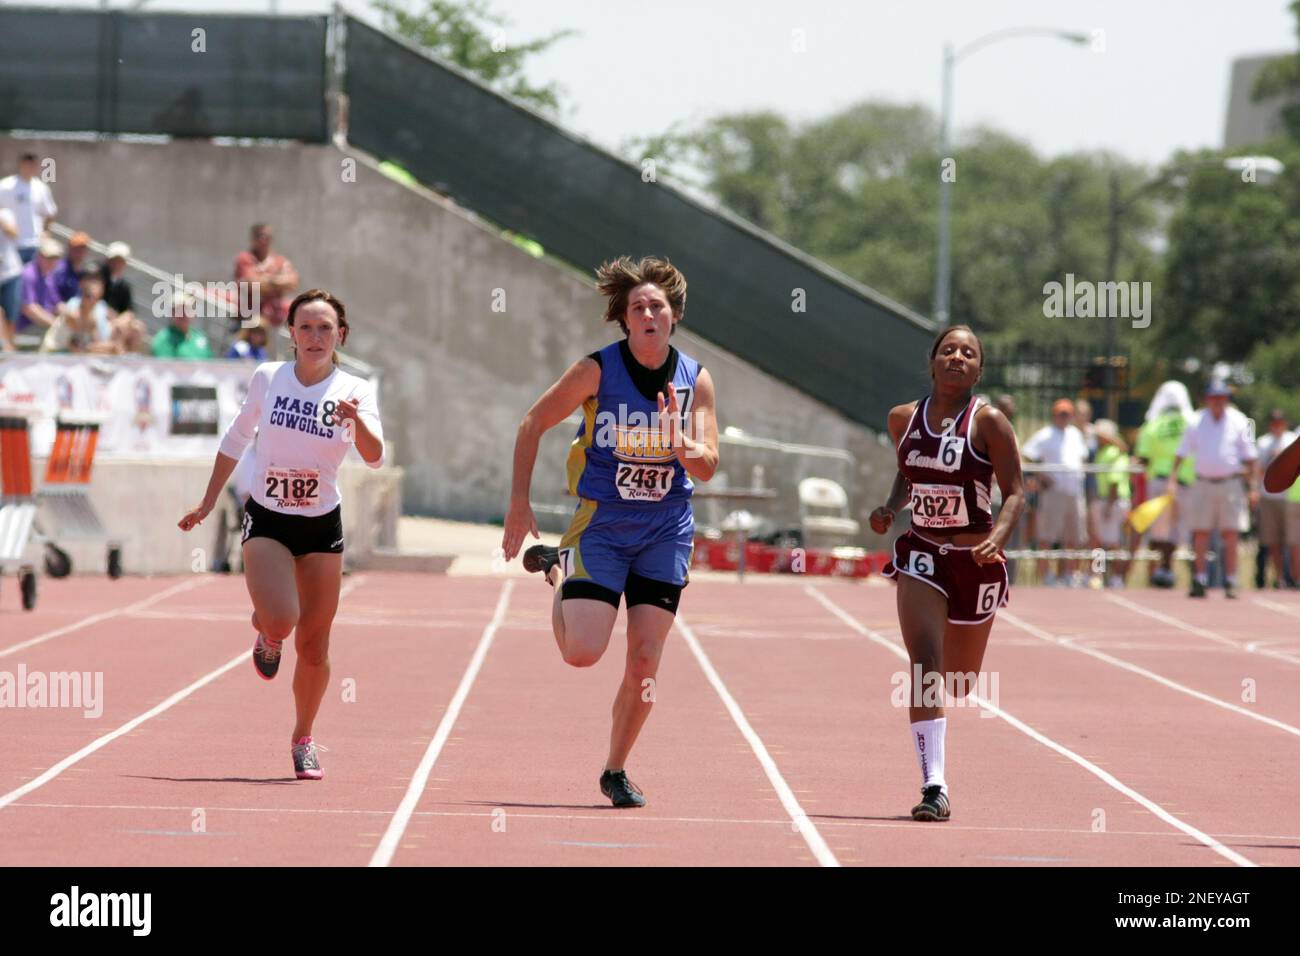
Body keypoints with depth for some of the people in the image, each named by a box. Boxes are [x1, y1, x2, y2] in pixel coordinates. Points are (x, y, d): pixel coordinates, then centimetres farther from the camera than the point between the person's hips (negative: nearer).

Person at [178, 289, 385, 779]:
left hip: (322, 526, 1)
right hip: (266, 521, -1)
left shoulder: (355, 390, -7)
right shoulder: (267, 378, -4)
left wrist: (356, 421, -40)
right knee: (280, 621, -23)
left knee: (314, 647, 4)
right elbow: (235, 441, 11)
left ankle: (303, 739, 26)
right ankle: (266, 633, 15)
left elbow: (374, 457, -21)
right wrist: (208, 502, 14)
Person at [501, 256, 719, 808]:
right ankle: (557, 568, 18)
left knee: (645, 660, -2)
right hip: (601, 523, -2)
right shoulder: (596, 370, -11)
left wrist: (680, 442, -26)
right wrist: (519, 503, -4)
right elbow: (533, 425, -1)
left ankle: (616, 771, 16)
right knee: (582, 652, -13)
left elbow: (707, 467, -3)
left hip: (666, 531, 2)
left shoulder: (696, 380, -3)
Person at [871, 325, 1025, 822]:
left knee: (958, 683, 13)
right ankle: (933, 786, -24)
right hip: (922, 556, 1)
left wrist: (998, 537, -28)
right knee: (924, 661, -20)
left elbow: (1015, 492, -10)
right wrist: (891, 507, 1)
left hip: (975, 562, -1)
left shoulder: (988, 423, -10)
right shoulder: (903, 419, 2)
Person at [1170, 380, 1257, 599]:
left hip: (1230, 483, -1)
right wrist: (1172, 479, -4)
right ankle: (1199, 581, 4)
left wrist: (1252, 486, 0)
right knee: (1200, 534, 0)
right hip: (1203, 483, 1)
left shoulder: (1238, 421, 4)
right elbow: (1182, 453, 6)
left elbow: (1249, 456, 5)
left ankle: (1231, 583, -1)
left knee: (1230, 535, -4)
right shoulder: (1196, 421, 6)